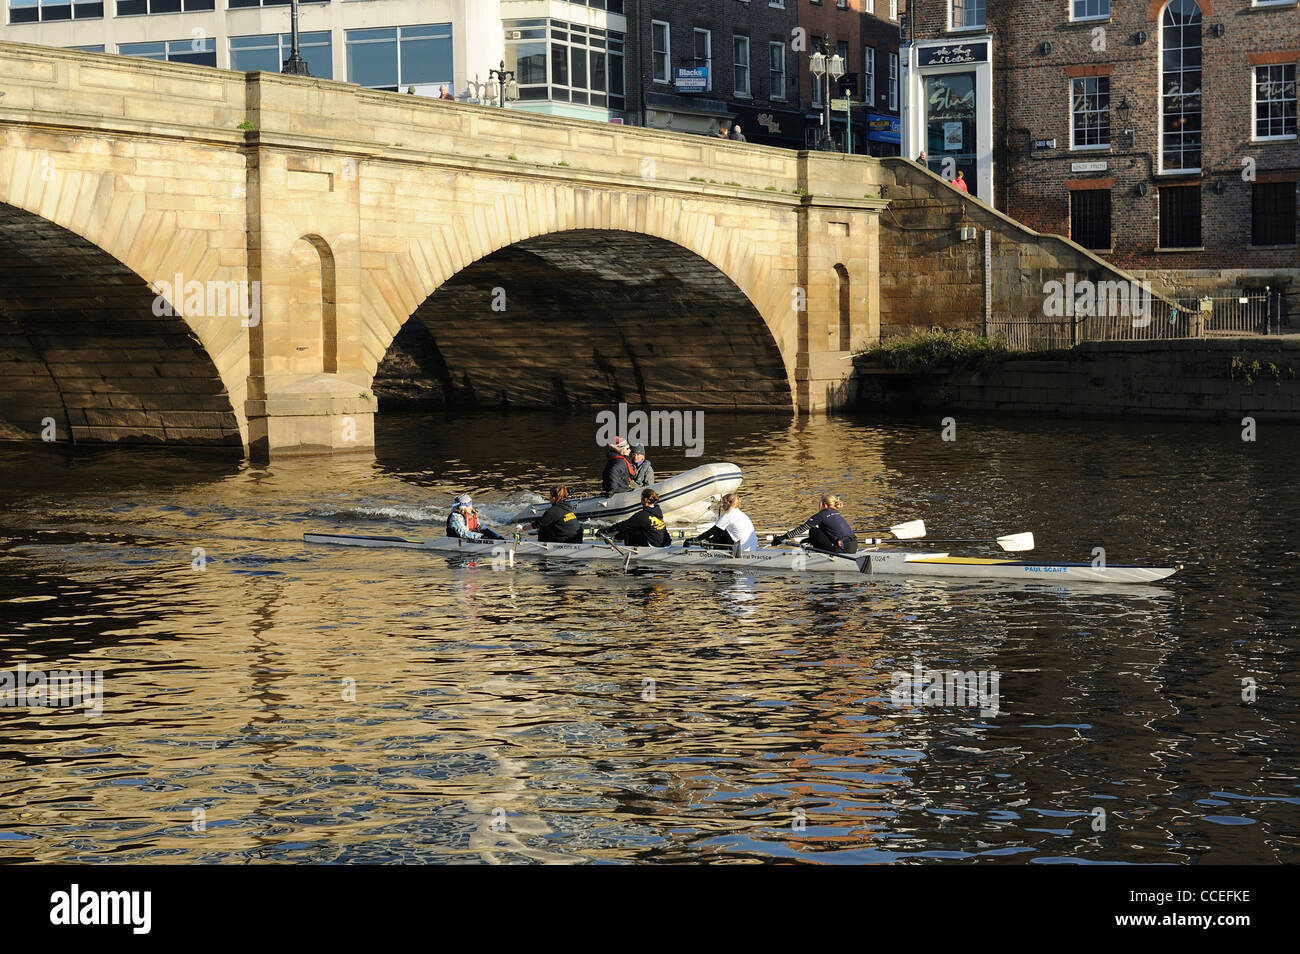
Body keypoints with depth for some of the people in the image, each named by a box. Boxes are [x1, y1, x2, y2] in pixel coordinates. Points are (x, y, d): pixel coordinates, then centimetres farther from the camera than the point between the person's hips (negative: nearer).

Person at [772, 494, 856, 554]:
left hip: (843, 549, -8)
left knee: (813, 531, 2)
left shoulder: (822, 515, -2)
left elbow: (802, 528, 0)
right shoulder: (836, 513, 20)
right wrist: (811, 539, 42)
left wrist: (783, 537, 6)